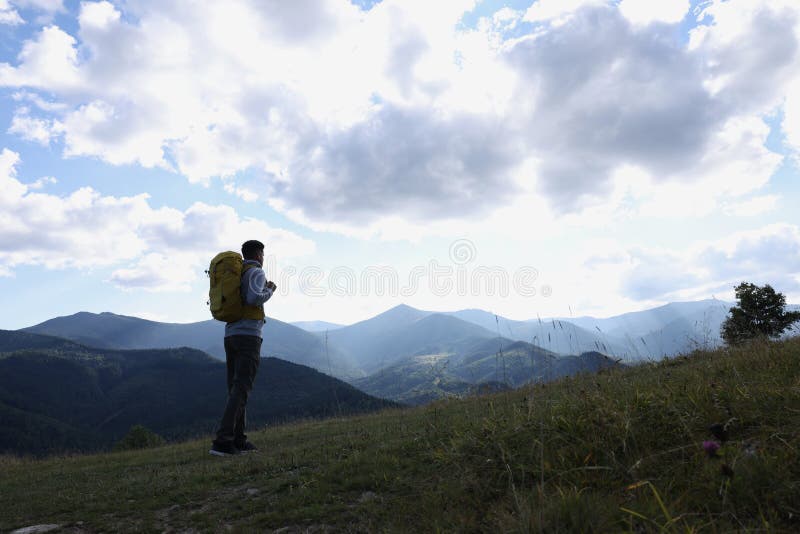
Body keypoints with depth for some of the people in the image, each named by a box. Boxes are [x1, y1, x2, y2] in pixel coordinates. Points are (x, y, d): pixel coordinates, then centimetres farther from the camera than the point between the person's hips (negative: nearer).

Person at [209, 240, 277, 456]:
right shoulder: (257, 272, -4)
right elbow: (254, 299, -22)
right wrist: (269, 291, -1)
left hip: (230, 335, 8)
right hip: (249, 335, -8)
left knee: (236, 388, 10)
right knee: (240, 389, -11)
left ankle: (239, 440, 12)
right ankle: (223, 441, -18)